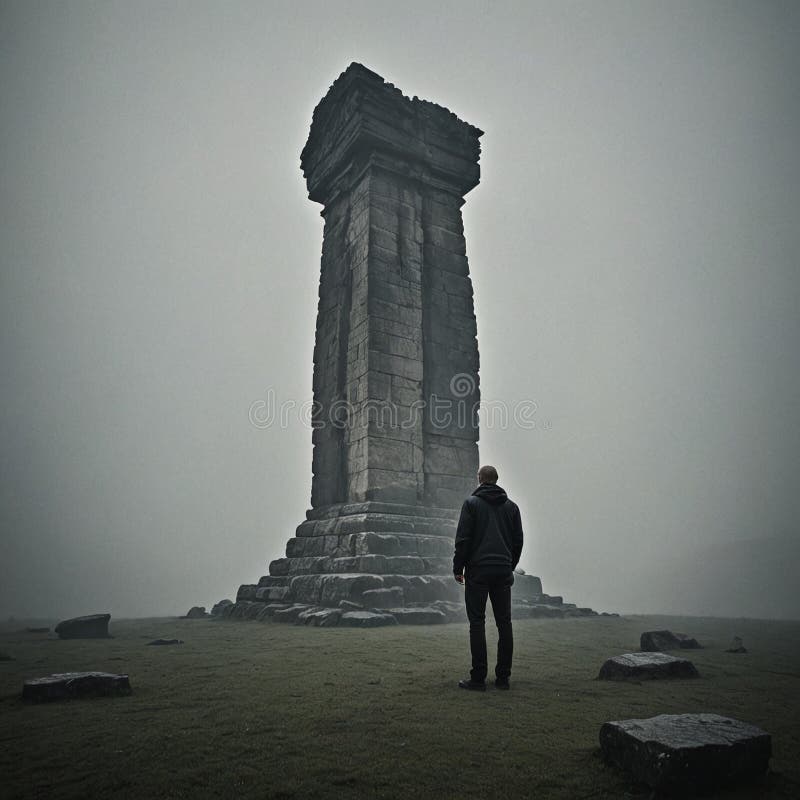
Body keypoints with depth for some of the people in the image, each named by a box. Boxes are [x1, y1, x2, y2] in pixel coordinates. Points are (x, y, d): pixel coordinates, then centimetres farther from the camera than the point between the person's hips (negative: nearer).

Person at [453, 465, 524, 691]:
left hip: (478, 570, -4)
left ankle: (478, 678, 0)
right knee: (504, 623, 9)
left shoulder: (471, 503, -3)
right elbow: (518, 540, 12)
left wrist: (458, 568, 0)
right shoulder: (511, 506, 10)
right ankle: (503, 677, 12)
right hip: (503, 571, 4)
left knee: (477, 623, 0)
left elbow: (463, 539, -8)